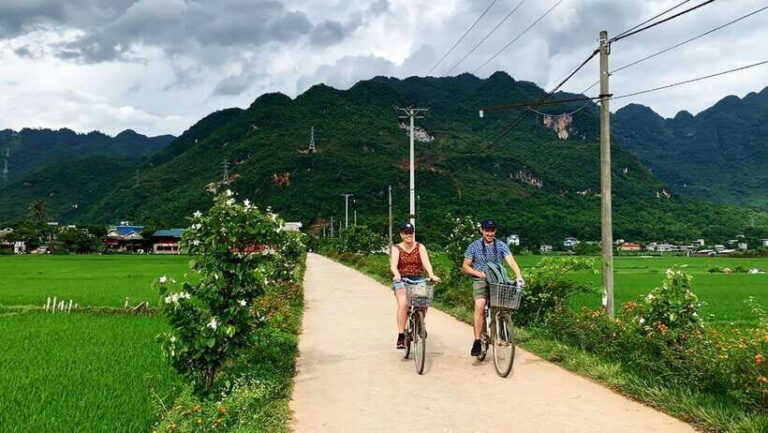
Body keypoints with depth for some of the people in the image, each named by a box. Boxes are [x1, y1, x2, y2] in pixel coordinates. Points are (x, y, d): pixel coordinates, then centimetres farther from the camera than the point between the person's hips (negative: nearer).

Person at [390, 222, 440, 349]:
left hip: (418, 280, 2)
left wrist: (431, 274, -29)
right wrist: (396, 275, -37)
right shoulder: (396, 249, 2)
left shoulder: (420, 247, 6)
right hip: (401, 281, -2)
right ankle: (401, 336, -26)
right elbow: (393, 264, -15)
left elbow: (426, 262, -10)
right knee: (403, 303, -28)